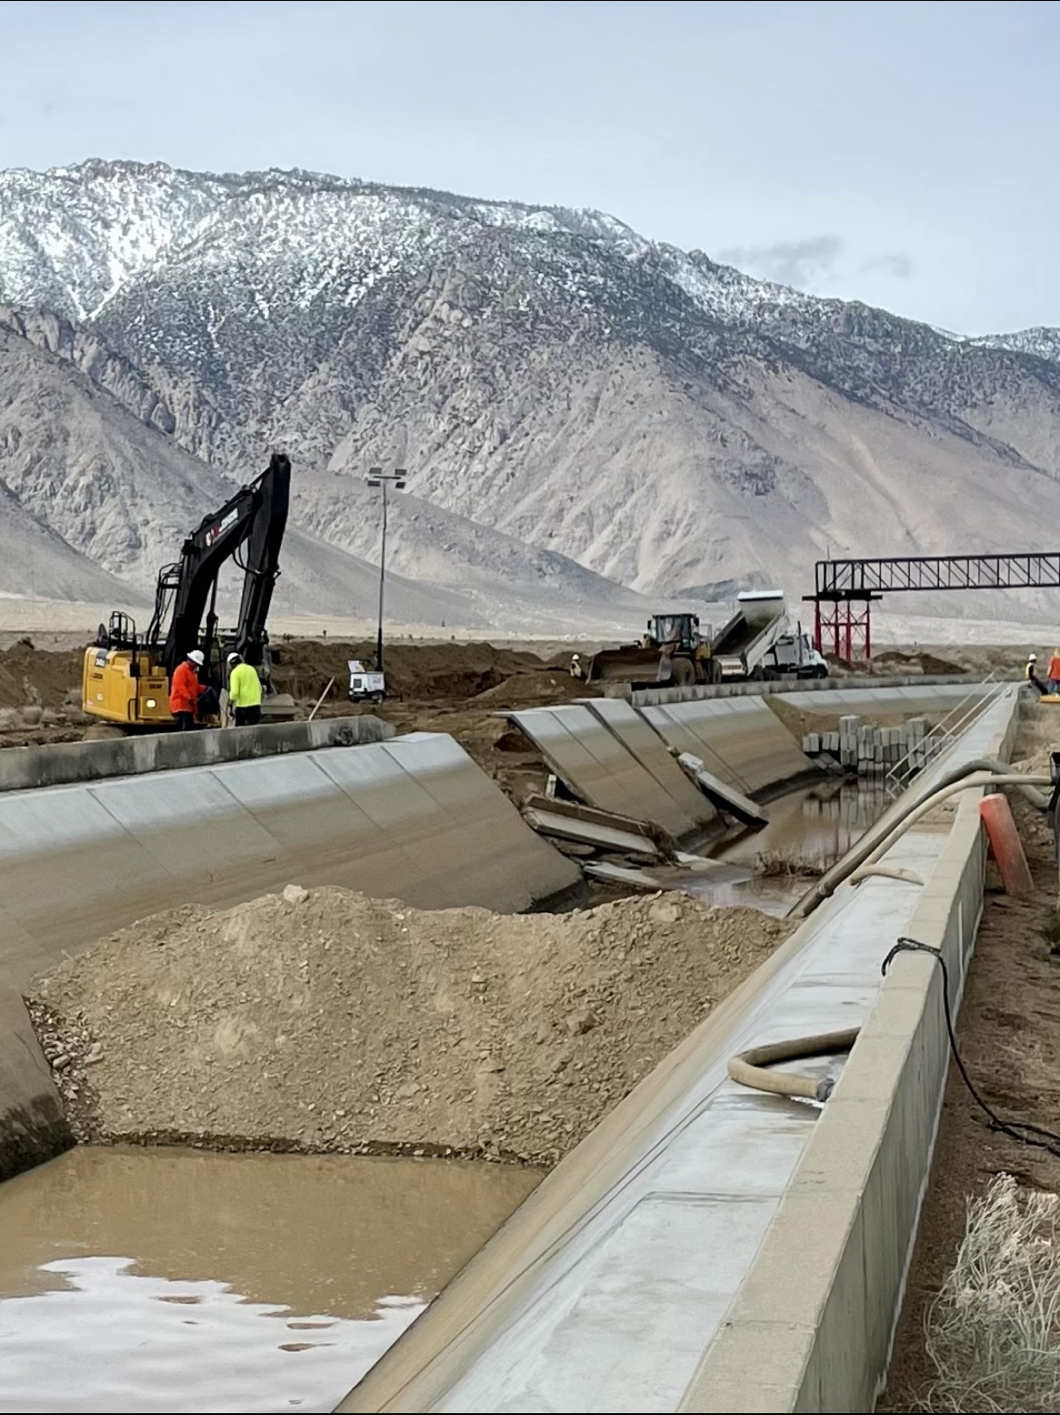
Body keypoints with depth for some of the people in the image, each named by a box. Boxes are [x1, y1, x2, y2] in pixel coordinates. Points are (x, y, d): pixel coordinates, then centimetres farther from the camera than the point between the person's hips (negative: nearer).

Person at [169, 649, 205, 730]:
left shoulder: (192, 671, 24)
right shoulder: (181, 669, -9)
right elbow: (180, 686, -20)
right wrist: (189, 698, -29)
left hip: (189, 705, 10)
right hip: (181, 705, -10)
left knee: (190, 728, 7)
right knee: (185, 729, -19)